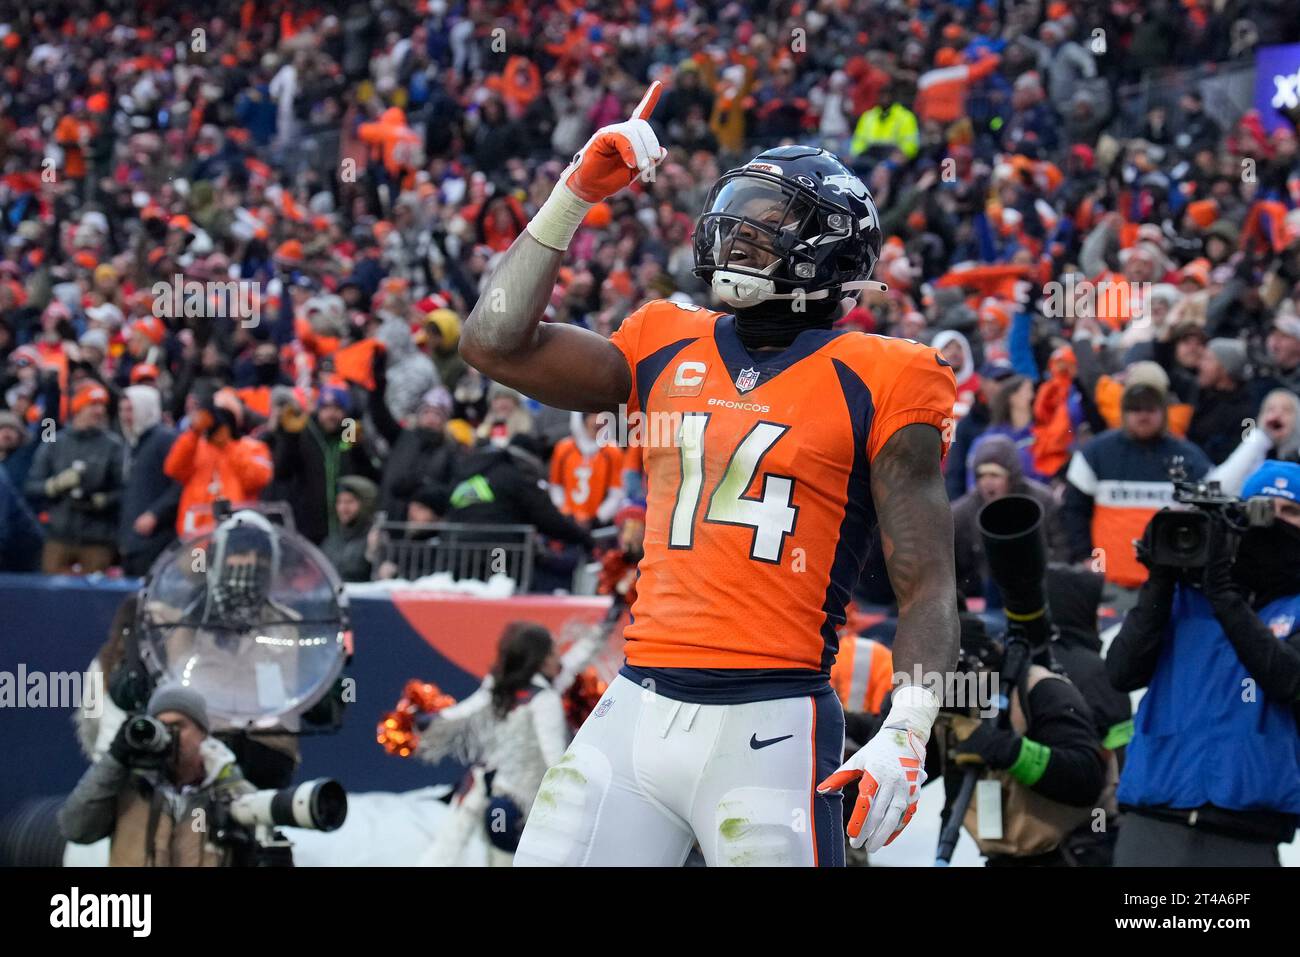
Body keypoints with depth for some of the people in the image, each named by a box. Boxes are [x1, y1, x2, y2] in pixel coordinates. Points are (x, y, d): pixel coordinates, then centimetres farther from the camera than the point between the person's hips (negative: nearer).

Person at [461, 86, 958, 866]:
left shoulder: (875, 384, 1)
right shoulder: (670, 349, 16)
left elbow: (927, 584, -2)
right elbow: (495, 343, 11)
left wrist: (905, 736, -15)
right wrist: (574, 198, 11)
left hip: (766, 723, -5)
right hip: (637, 710, 5)